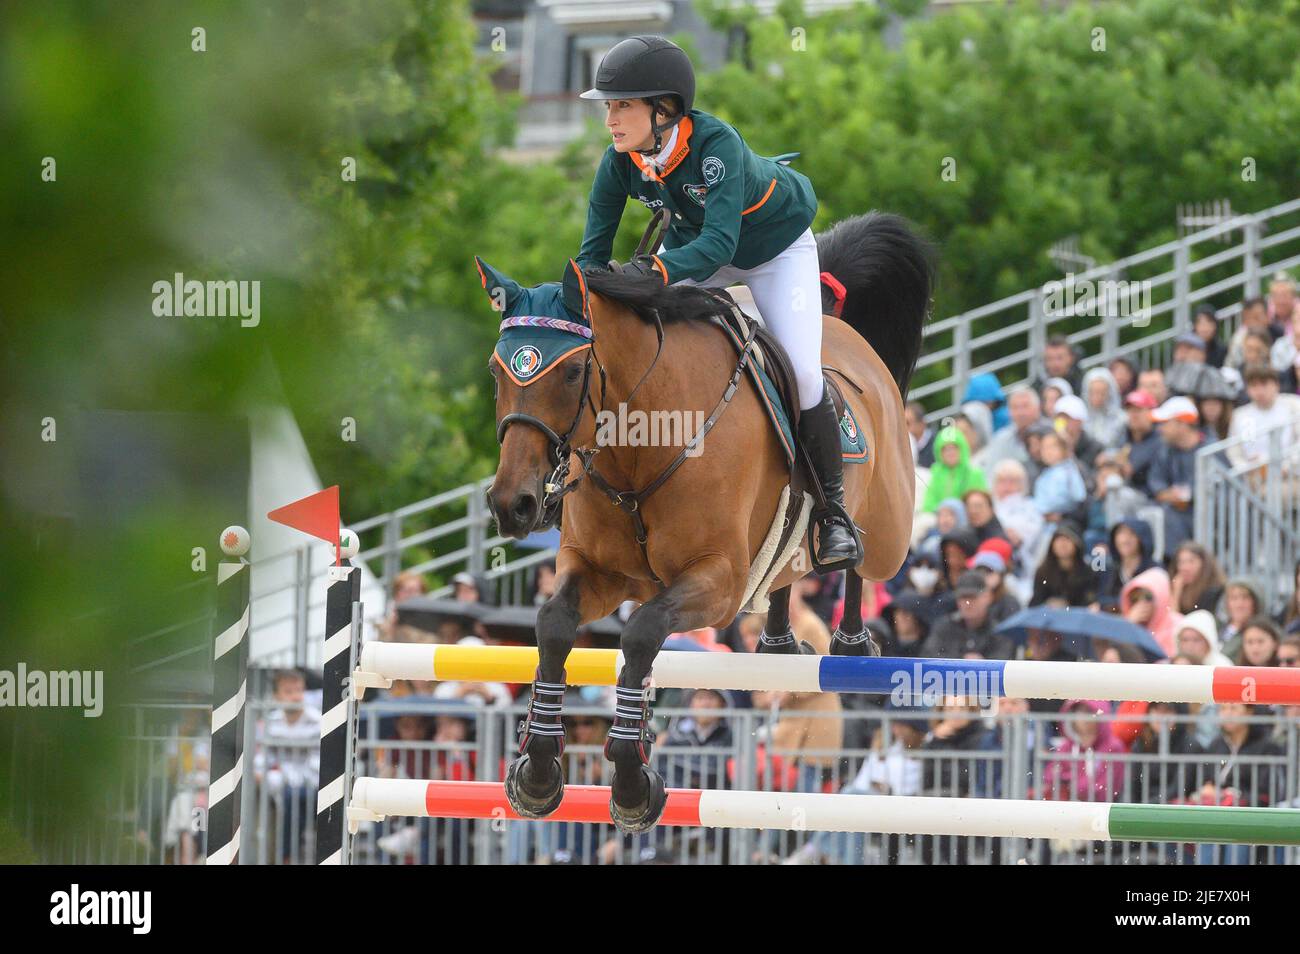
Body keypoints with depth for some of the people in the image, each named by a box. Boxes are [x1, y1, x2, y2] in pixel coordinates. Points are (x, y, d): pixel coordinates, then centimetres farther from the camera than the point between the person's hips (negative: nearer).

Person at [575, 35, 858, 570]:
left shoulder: (716, 145, -40)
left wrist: (657, 271, -67)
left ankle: (833, 511, 1)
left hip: (776, 245, -5)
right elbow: (594, 249, -18)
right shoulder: (620, 163, -23)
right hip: (692, 242, 5)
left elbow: (719, 243, -50)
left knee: (802, 372, -18)